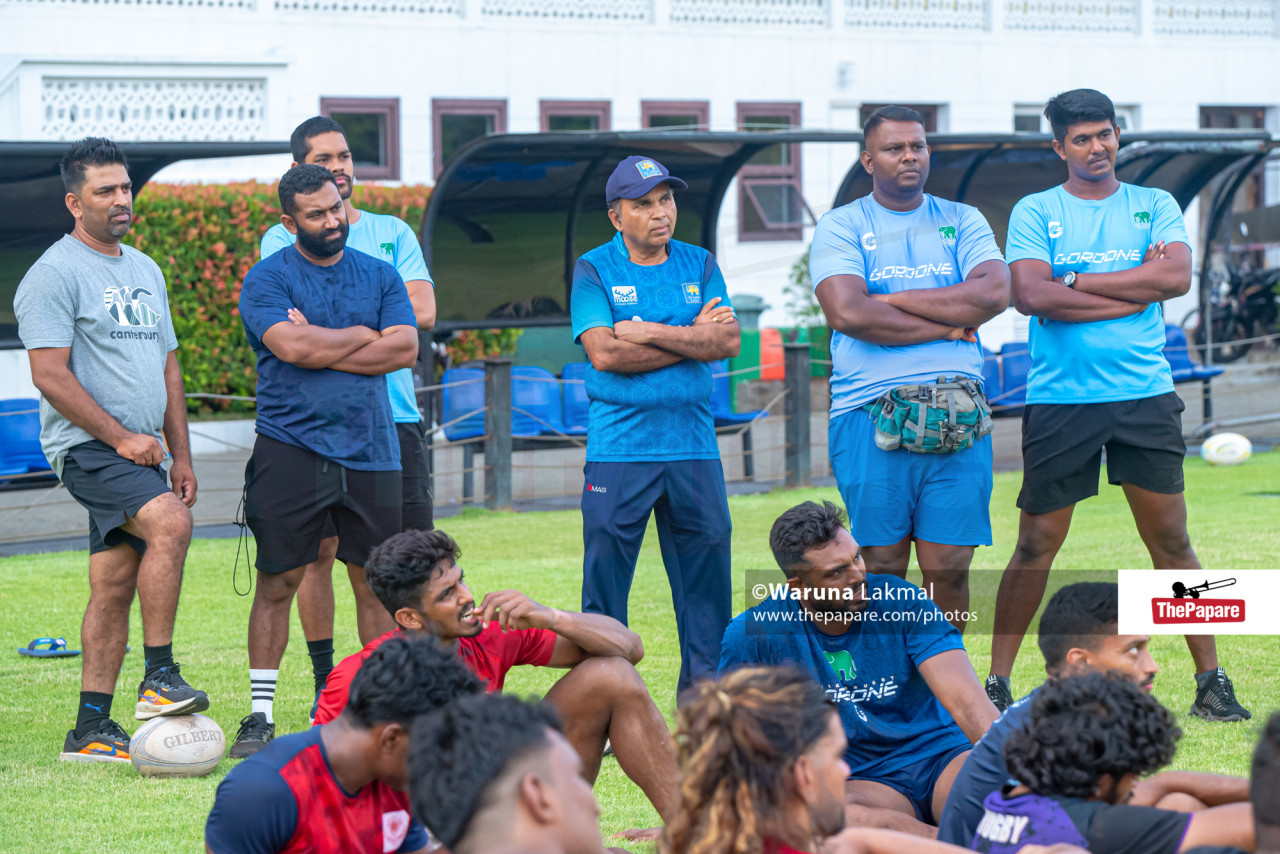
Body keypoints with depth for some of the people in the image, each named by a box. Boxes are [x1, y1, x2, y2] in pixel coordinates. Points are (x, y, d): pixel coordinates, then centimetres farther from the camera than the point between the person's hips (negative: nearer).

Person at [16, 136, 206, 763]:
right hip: (86, 448, -8)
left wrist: (180, 454, 15)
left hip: (138, 453, 8)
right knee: (170, 523, -29)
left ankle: (91, 730, 8)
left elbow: (167, 366, 23)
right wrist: (122, 436, -17)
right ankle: (158, 678, -24)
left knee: (115, 585, 6)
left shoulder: (145, 271, 19)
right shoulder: (54, 274, -8)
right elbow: (50, 377, -14)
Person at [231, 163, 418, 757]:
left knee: (375, 583, 4)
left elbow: (405, 349, -3)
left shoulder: (379, 276, 12)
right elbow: (291, 345, -17)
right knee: (278, 581, -3)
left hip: (370, 451, 3)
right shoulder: (267, 279, 0)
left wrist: (320, 346, -8)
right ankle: (260, 714, 4)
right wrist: (363, 336, -4)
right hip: (290, 449, -3)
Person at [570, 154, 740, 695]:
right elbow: (603, 352, -13)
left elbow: (728, 342, -2)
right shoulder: (593, 270, 2)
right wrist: (692, 337, -7)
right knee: (605, 565, -4)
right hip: (619, 445, -3)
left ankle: (704, 686, 11)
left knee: (706, 564, 3)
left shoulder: (699, 265, 11)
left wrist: (649, 332, -10)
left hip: (693, 443, 3)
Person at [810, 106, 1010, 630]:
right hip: (870, 415, -2)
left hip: (958, 419, 2)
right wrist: (947, 325, -5)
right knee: (881, 569, -3)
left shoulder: (962, 222, 14)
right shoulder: (840, 228, 6)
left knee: (949, 568, -1)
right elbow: (847, 313, -11)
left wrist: (893, 300, -6)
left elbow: (994, 293, -4)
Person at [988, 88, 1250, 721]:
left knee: (1170, 542, 3)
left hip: (1145, 395, 1)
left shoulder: (1155, 206, 10)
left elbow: (1177, 276, -8)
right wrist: (1136, 287, -9)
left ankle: (1211, 680, 9)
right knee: (1036, 548, 1)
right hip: (1059, 400, -1)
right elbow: (1032, 295, -11)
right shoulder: (1034, 212, 5)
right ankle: (998, 682, 11)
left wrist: (1077, 282, -8)